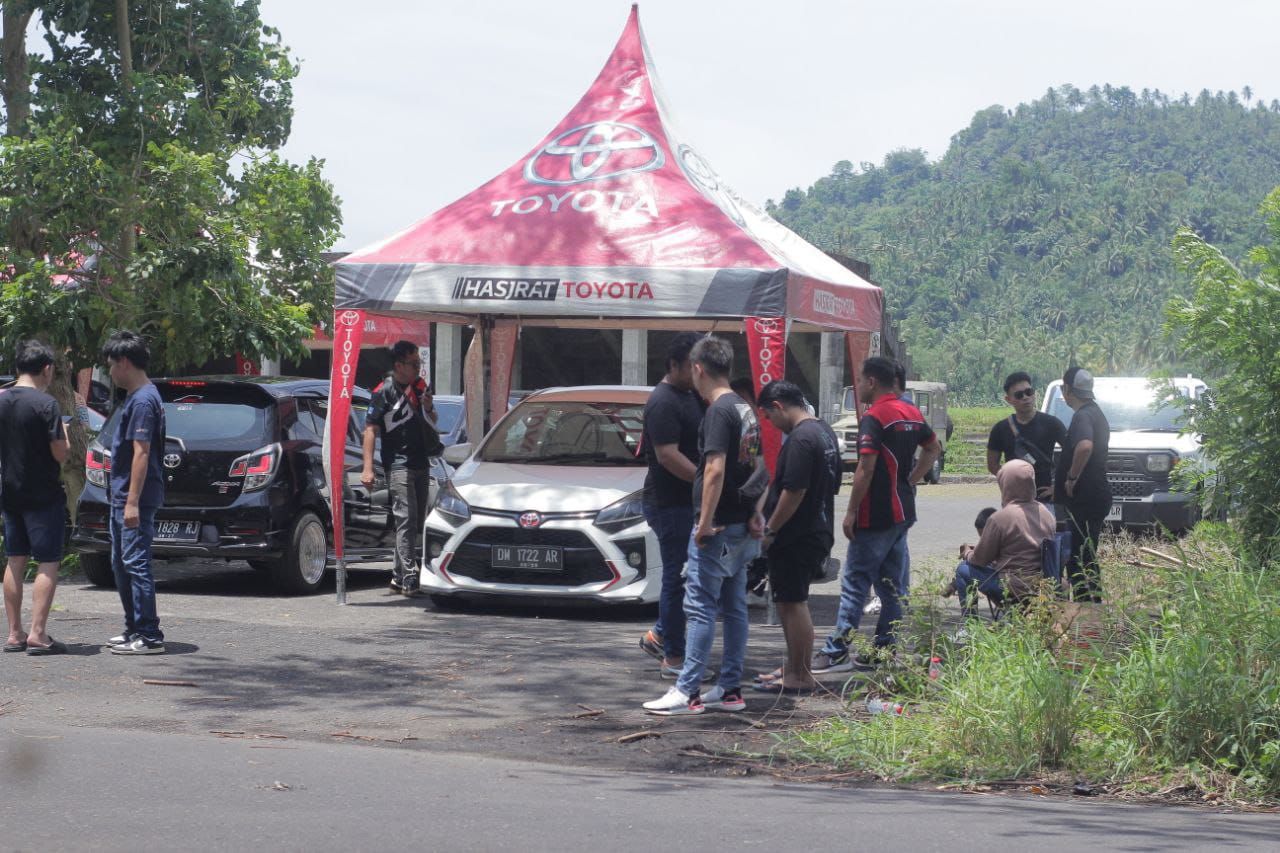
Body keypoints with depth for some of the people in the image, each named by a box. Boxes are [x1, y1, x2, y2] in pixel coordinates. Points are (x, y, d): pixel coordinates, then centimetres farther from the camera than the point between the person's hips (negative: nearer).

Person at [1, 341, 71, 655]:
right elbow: (60, 453, -15)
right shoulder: (45, 404, -16)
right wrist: (63, 433, 3)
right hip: (43, 496, -7)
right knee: (48, 563, -3)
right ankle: (38, 634, -10)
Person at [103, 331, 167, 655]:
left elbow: (141, 452, -21)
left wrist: (133, 501, -23)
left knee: (136, 564, -9)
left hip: (136, 498, -10)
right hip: (122, 495, 10)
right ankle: (134, 629, 21)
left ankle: (149, 636, -8)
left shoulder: (143, 400, -16)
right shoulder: (134, 397, 16)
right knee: (121, 565, 15)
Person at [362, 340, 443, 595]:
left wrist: (428, 408, 0)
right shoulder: (384, 392, -8)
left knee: (416, 522, 10)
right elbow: (370, 429, -10)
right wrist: (368, 468, -18)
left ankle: (398, 576, 18)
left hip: (422, 464, 7)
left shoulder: (420, 386, 13)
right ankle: (408, 578, -18)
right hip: (398, 465, -7)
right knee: (406, 519, -15)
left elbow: (432, 422, 25)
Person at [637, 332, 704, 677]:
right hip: (670, 503, -9)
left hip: (689, 502, 9)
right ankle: (673, 656, 3)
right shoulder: (663, 403, -17)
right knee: (677, 577, -4)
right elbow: (668, 455, -25)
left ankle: (659, 635, 28)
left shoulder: (689, 396, 14)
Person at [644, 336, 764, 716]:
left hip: (717, 529, -9)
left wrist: (705, 523, -18)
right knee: (734, 608, 11)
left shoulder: (719, 412, -15)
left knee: (700, 608, -7)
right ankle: (730, 689, 15)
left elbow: (715, 470, -22)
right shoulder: (746, 410, 13)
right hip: (741, 530, 9)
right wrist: (755, 511, 17)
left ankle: (687, 692, -7)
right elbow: (758, 468, 18)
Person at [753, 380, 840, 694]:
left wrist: (770, 530, -15)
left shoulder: (800, 439, -19)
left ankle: (800, 675, 2)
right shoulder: (824, 431, 13)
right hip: (819, 532, 10)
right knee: (793, 602, 19)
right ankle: (794, 666, 27)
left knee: (792, 603, -3)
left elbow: (794, 492, -24)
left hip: (795, 537, -10)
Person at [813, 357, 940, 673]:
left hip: (876, 516, -8)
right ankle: (885, 649, 15)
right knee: (890, 584, 12)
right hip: (903, 512, 8)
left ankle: (837, 651, -7)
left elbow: (866, 469, -20)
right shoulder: (912, 414, 11)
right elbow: (933, 448, 24)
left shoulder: (873, 418, -15)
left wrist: (851, 512, -16)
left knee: (855, 582, -6)